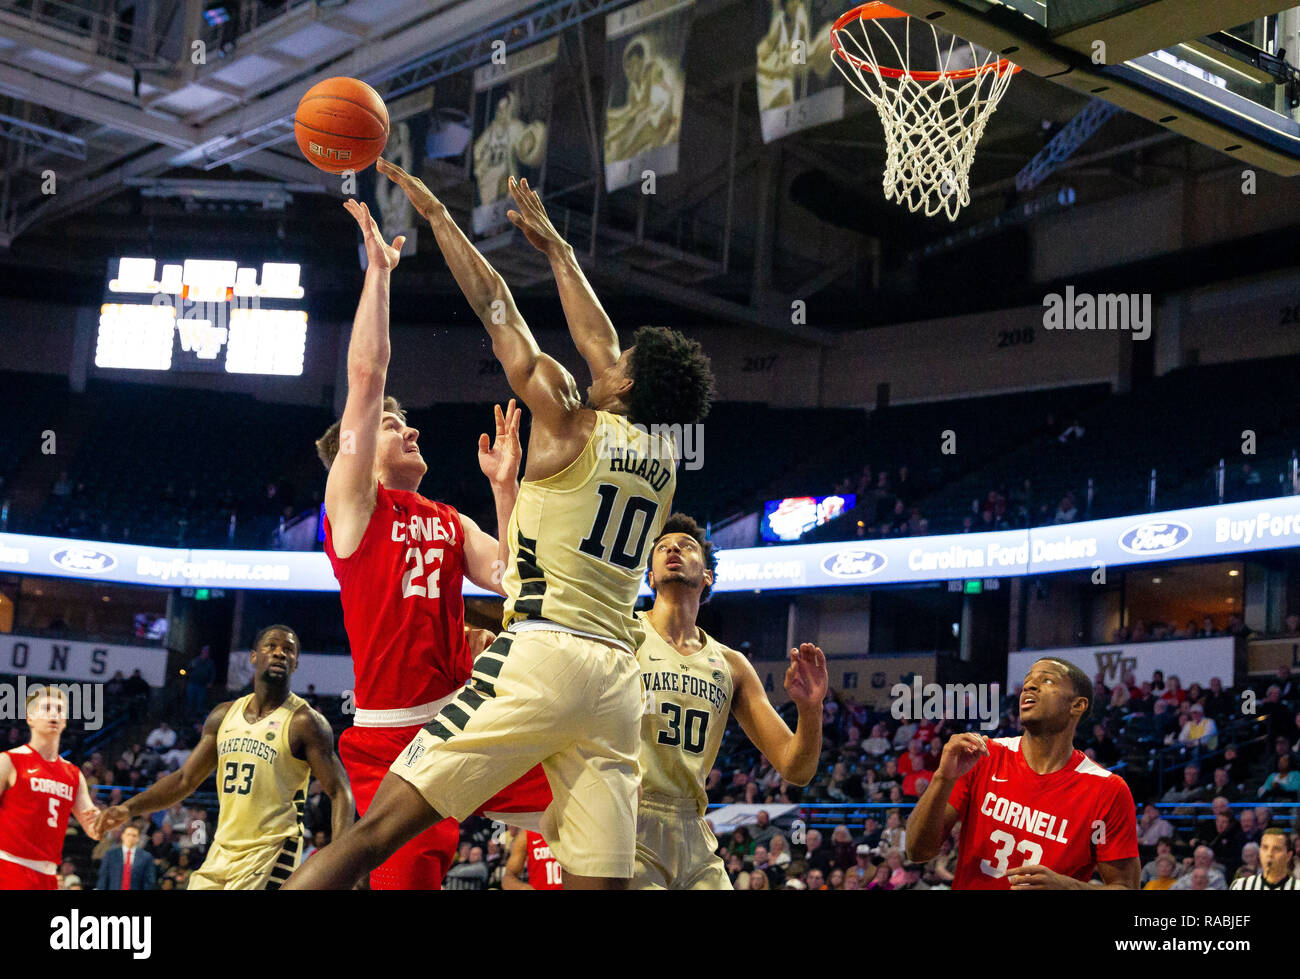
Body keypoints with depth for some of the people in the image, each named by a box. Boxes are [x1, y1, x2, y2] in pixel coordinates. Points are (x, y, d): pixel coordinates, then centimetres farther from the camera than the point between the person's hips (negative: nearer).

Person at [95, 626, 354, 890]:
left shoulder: (304, 722, -8)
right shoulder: (224, 715, 11)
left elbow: (340, 792, -11)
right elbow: (185, 779, 17)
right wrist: (129, 808, 4)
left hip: (271, 852, -7)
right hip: (222, 851, 7)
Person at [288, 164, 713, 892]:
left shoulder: (570, 425, 2)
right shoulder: (665, 456, 18)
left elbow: (496, 306, 9)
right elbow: (597, 340, 30)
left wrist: (436, 212, 19)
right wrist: (557, 248, 40)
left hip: (542, 652, -6)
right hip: (618, 673, 6)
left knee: (381, 827, -8)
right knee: (600, 882, 4)